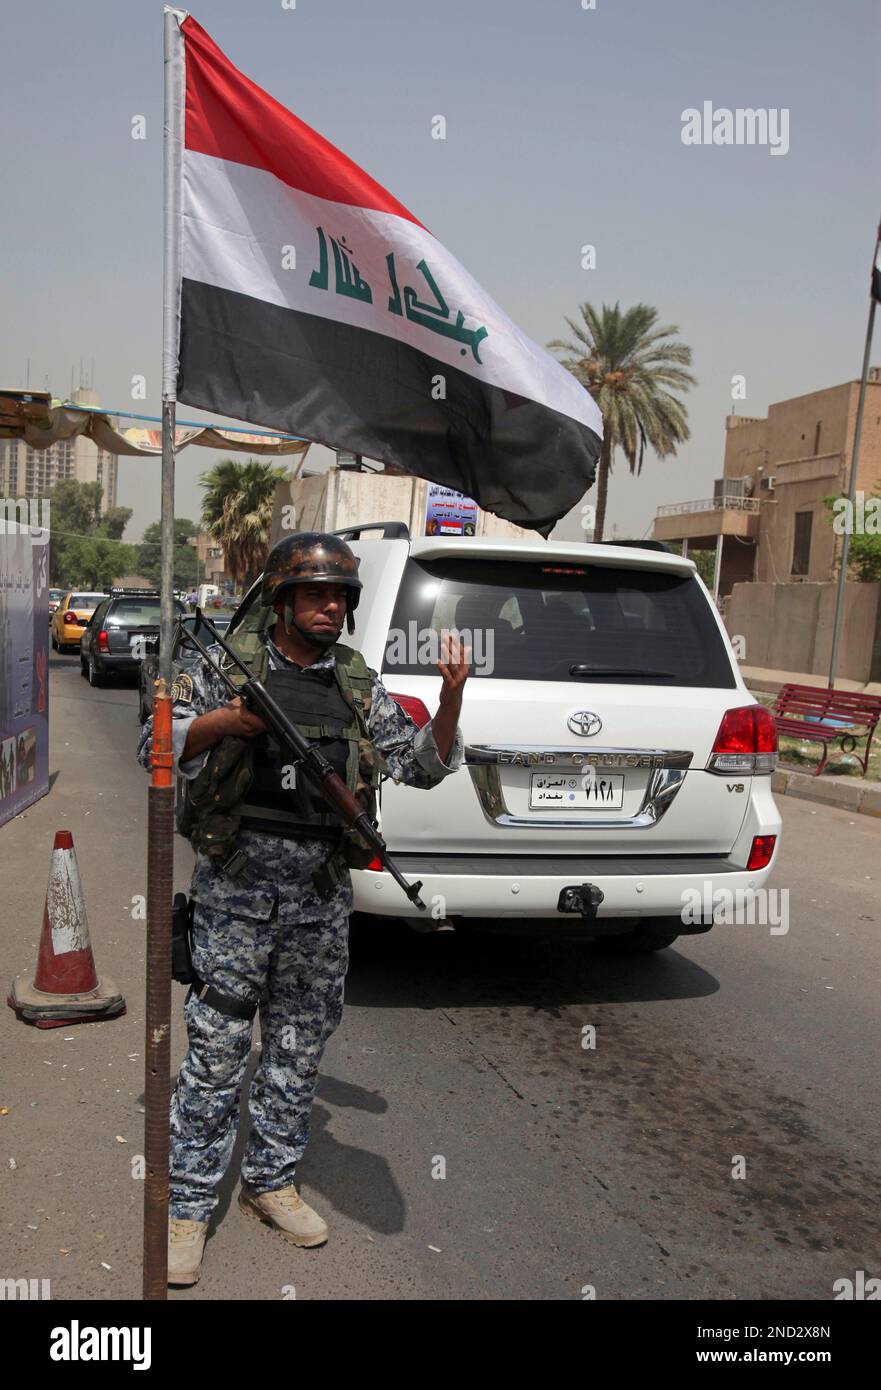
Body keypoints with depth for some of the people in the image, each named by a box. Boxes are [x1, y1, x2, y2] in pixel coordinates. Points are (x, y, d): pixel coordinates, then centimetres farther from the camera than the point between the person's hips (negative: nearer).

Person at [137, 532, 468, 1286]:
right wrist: (223, 722, -20)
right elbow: (156, 749, -2)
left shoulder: (359, 682, 7)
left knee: (299, 1046, 14)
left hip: (322, 890, 4)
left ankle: (272, 1180, 32)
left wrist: (452, 698, -11)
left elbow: (424, 765, 5)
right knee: (218, 1044, 1)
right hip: (238, 879, -3)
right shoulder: (229, 662, -2)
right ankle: (190, 1205, 17)